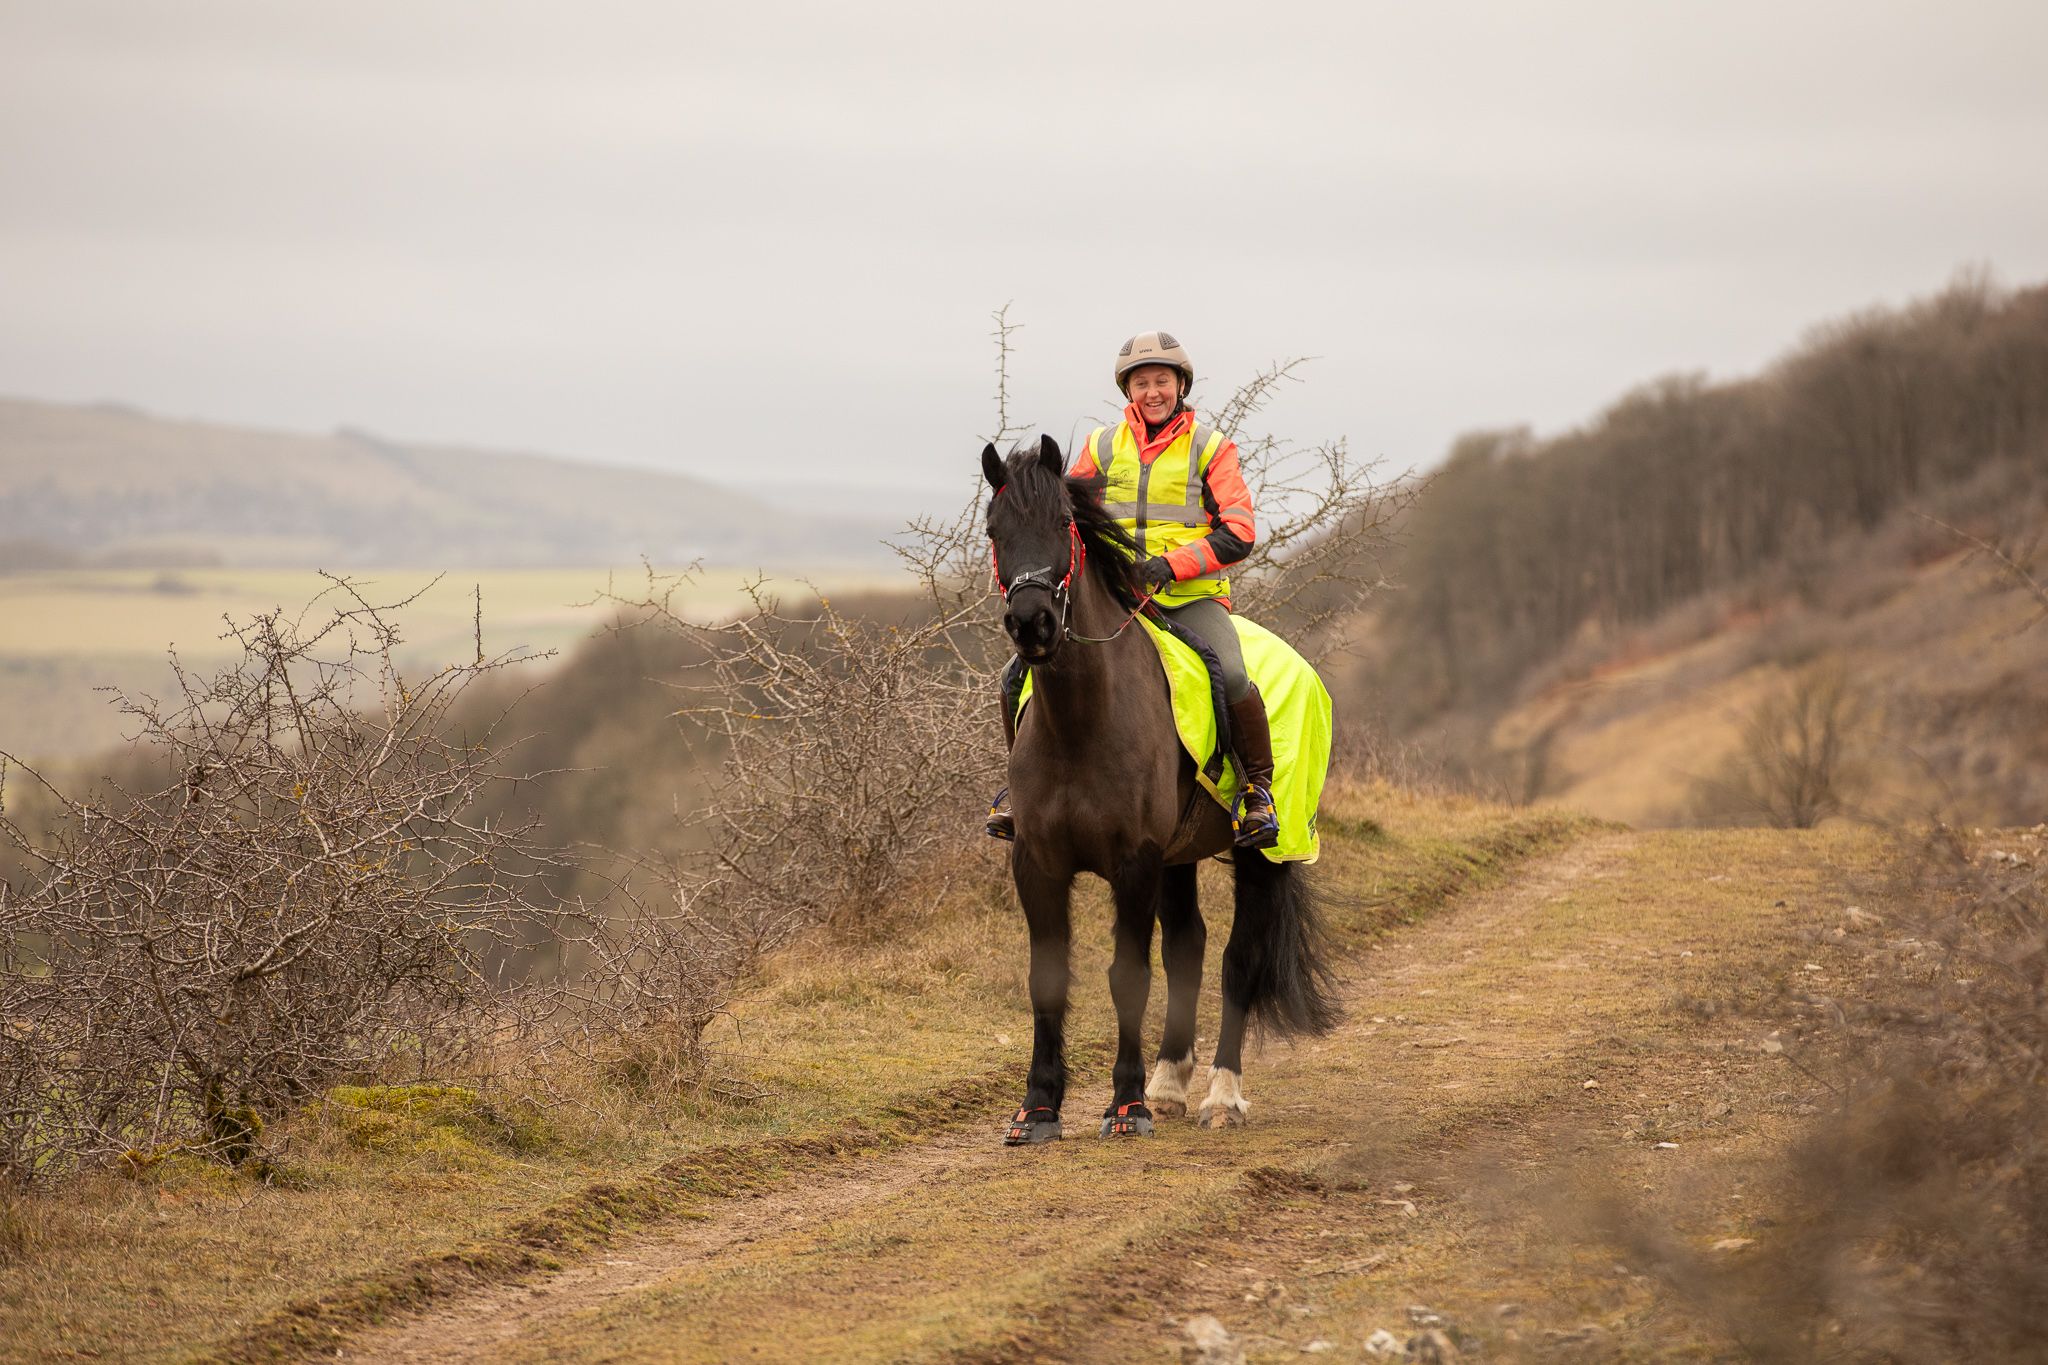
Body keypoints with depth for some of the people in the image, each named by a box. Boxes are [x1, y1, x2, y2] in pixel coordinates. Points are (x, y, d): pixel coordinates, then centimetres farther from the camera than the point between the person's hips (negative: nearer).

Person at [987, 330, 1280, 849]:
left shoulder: (1210, 447, 3)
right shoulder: (1102, 446, 10)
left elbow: (1238, 532, -4)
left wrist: (1172, 564, -18)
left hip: (1190, 597, -3)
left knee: (1232, 676, -32)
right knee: (1019, 677, -10)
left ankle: (1259, 786, -11)